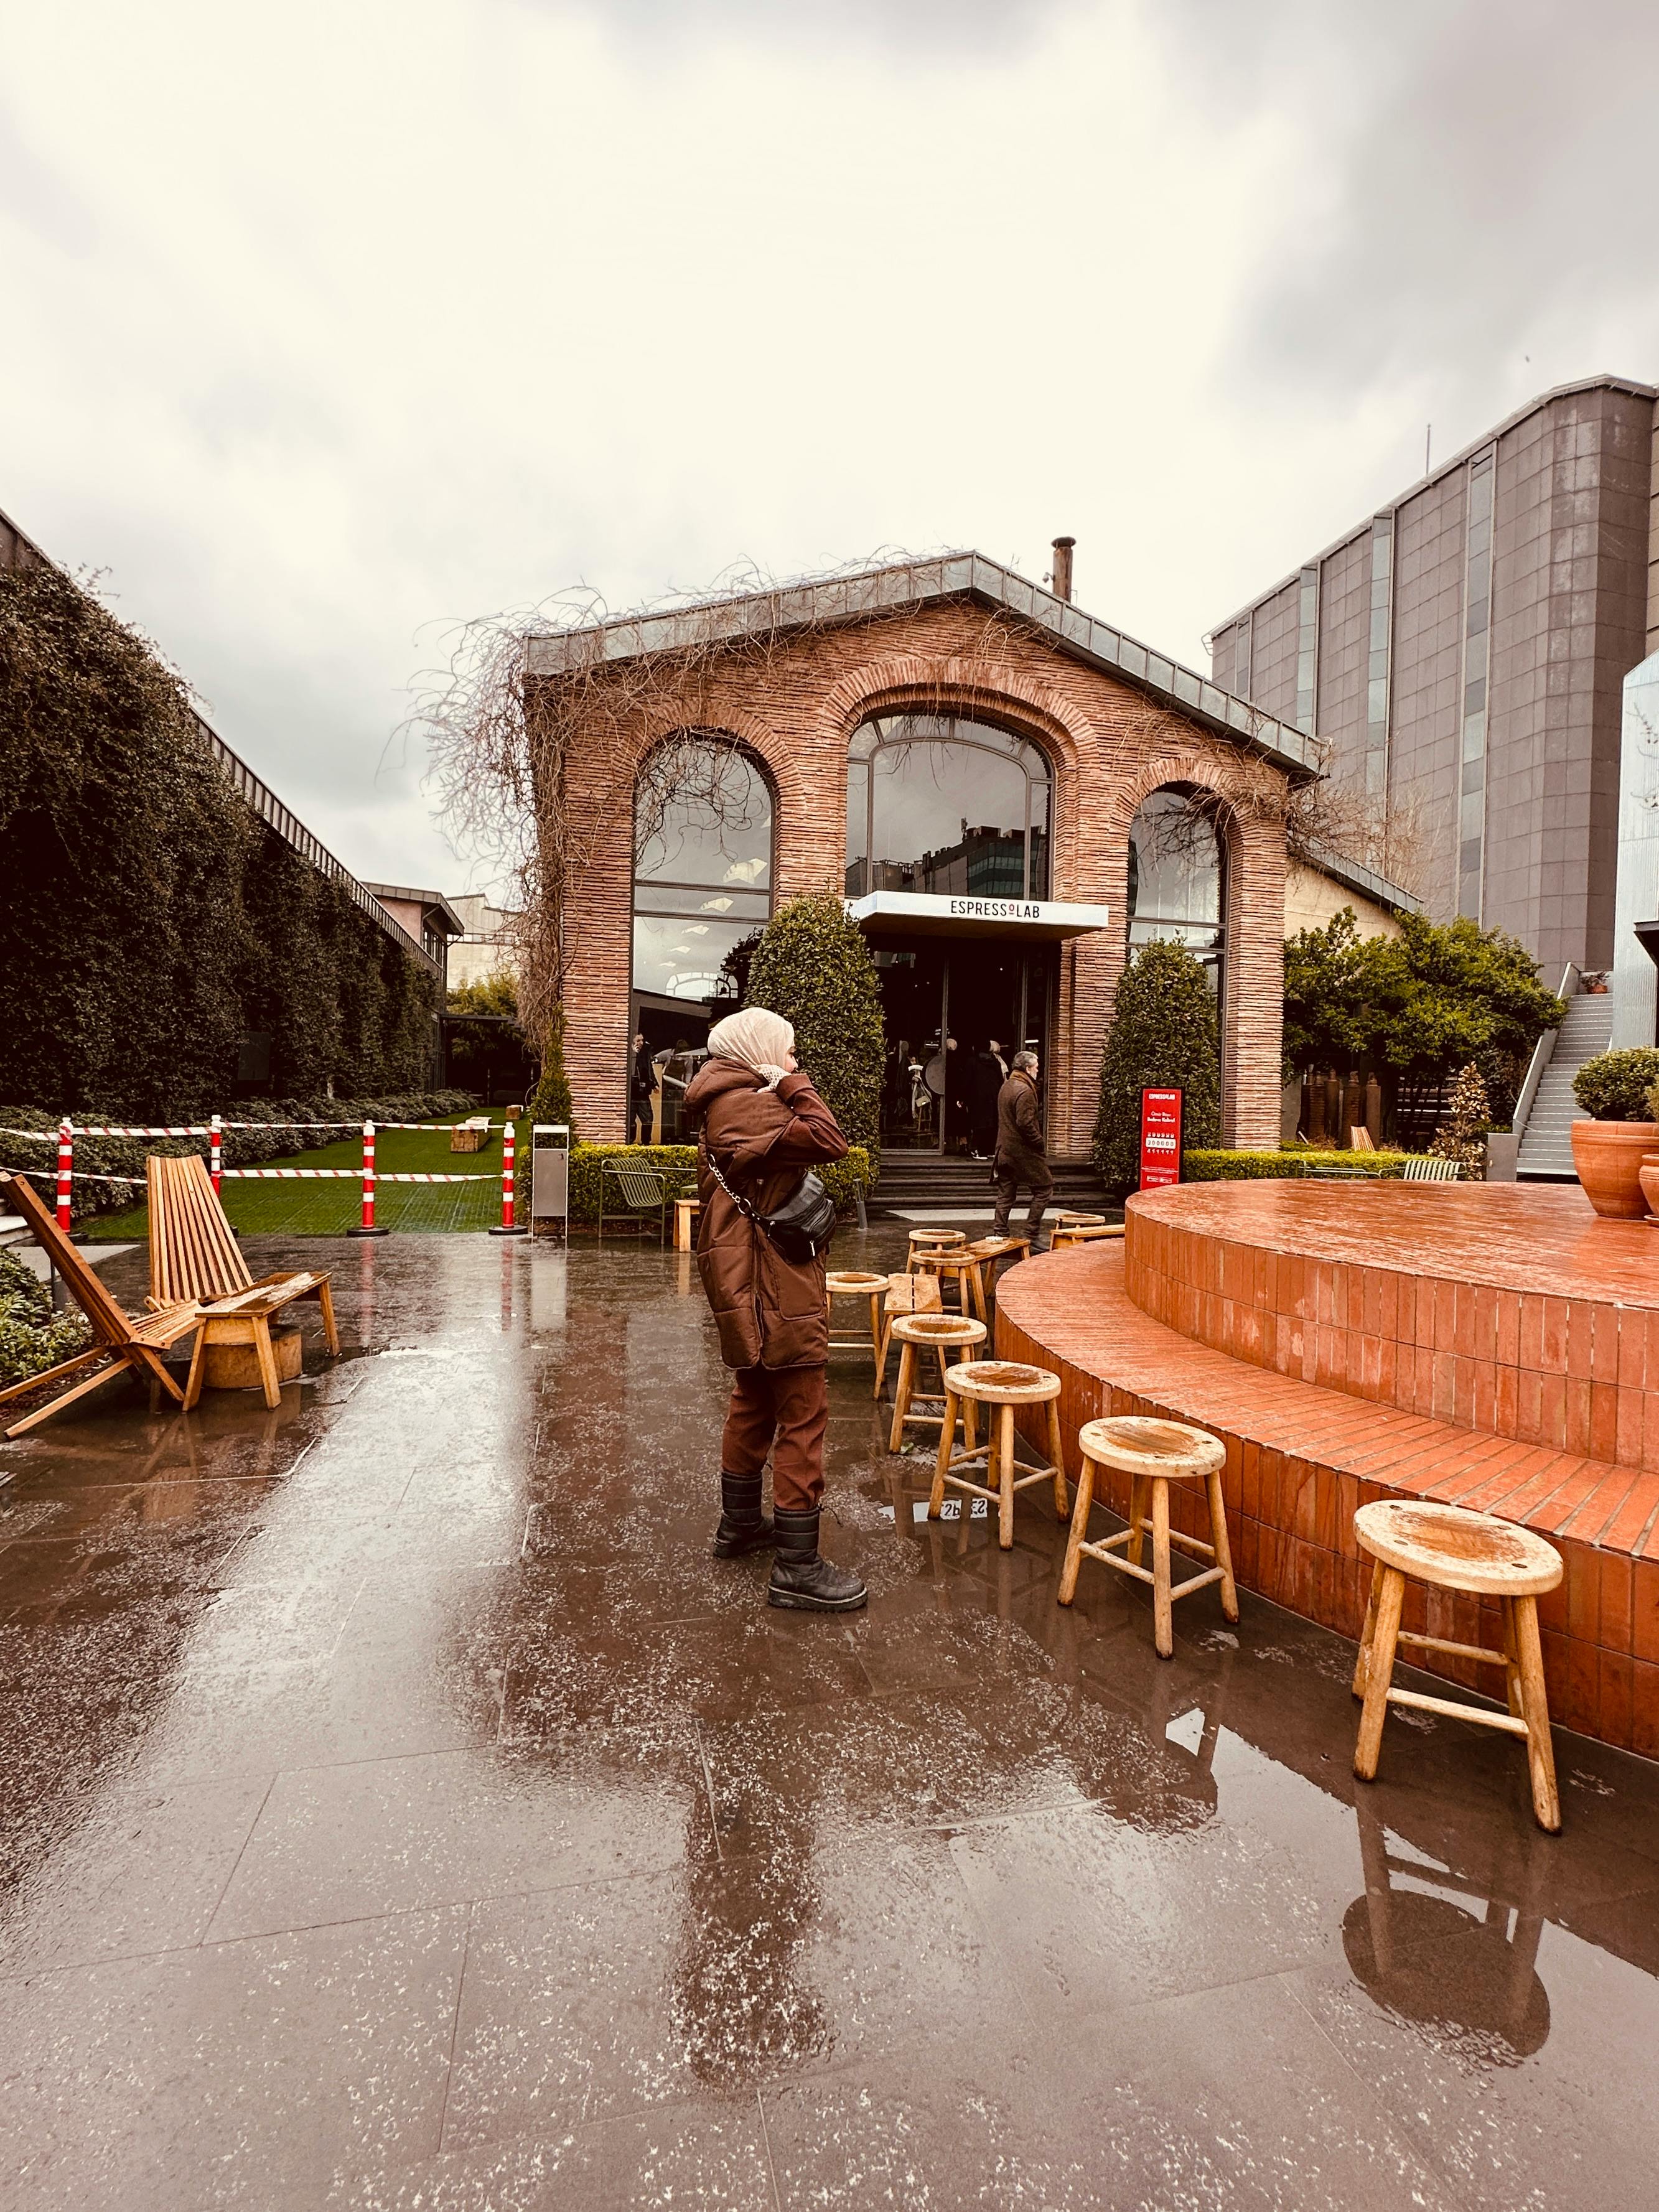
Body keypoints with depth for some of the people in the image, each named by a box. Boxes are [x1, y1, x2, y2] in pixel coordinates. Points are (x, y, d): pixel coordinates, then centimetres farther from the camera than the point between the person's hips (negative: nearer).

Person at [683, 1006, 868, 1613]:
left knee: (755, 1403, 22)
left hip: (758, 1285, 11)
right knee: (803, 1416, -6)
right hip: (775, 1288, -11)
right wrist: (792, 1083, -15)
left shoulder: (730, 1104, 15)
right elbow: (830, 1143, -25)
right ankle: (797, 1567, -1)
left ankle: (740, 1524, 35)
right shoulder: (745, 1106, -18)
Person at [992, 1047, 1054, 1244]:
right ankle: (1031, 1237, -2)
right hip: (1024, 1151, -9)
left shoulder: (1006, 1087, 14)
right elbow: (1026, 1124, -23)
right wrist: (1041, 1144, -13)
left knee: (1005, 1194, 11)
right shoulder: (1025, 1091, -16)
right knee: (1044, 1189, 0)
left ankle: (999, 1235, 10)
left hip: (1004, 1150, 9)